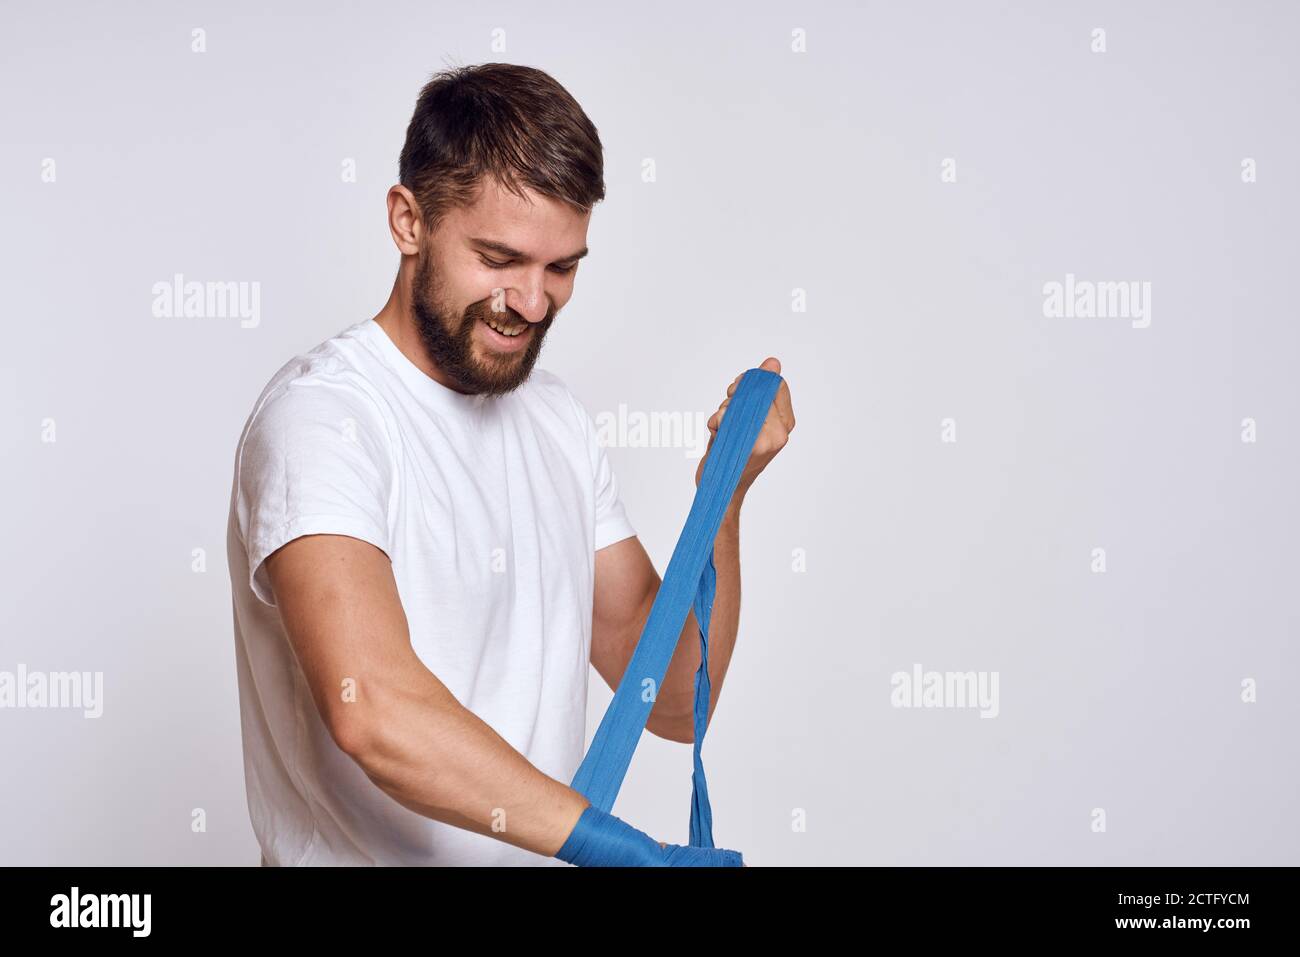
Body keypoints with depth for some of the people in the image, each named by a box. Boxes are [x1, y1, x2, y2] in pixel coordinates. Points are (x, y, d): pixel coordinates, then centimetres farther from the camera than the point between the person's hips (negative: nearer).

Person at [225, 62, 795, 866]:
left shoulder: (558, 417, 3)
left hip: (545, 848, 6)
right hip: (361, 853, -6)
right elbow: (372, 710, -33)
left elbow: (674, 701, 1)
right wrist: (624, 845, -33)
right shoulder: (322, 416, -18)